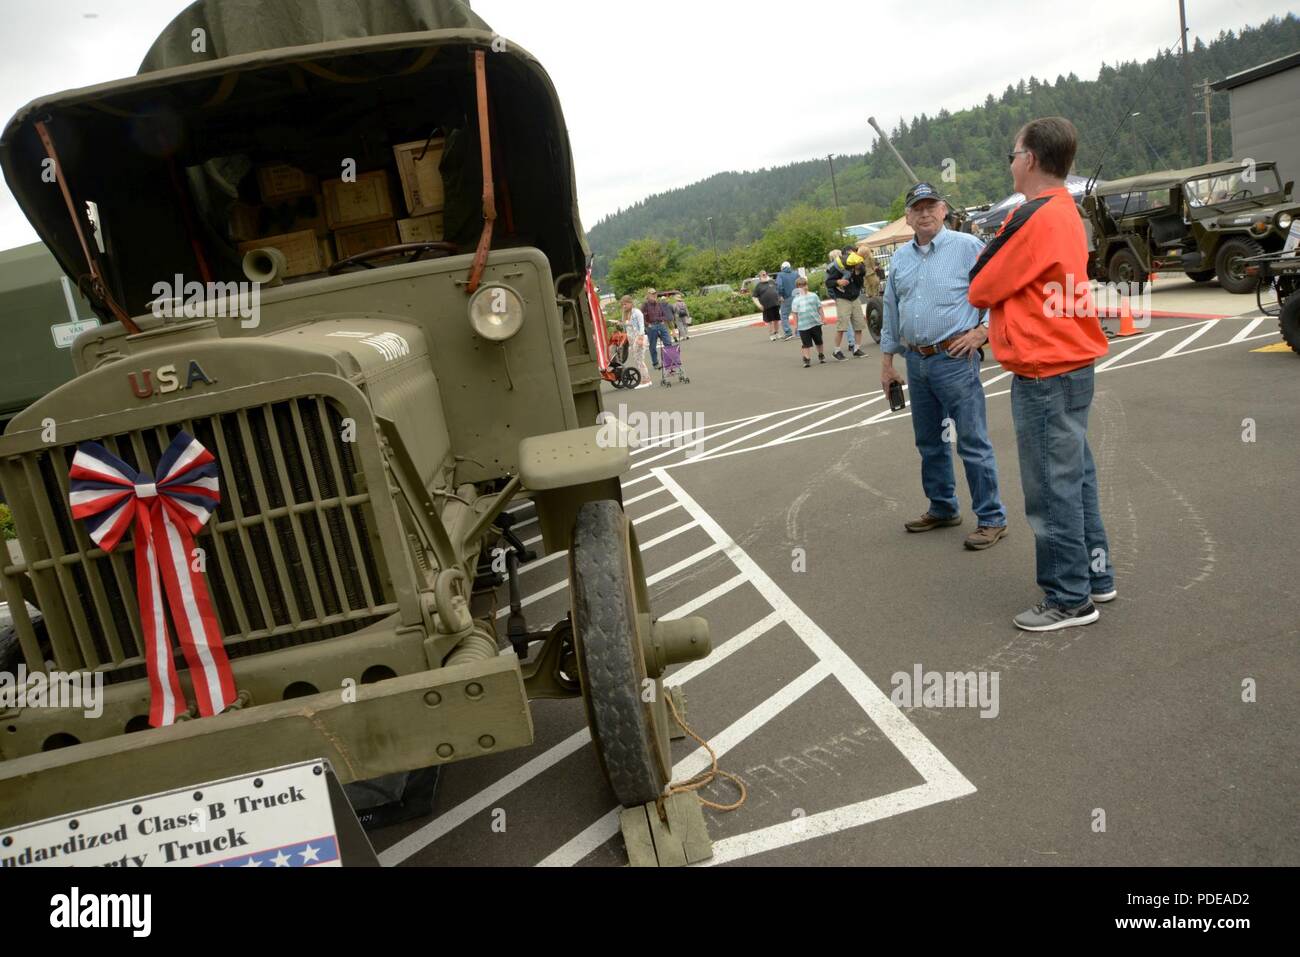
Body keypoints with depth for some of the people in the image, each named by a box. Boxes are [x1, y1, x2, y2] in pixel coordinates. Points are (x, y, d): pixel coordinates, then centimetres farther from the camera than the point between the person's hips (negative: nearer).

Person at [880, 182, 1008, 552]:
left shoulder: (967, 246, -5)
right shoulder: (900, 258, 12)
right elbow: (891, 312, 17)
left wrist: (982, 331, -12)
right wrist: (887, 362, 16)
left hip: (954, 359, -6)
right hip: (915, 362, 6)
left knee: (972, 443, -4)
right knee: (929, 442, 15)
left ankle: (991, 519, 6)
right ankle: (942, 509, 30)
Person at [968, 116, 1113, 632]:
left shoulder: (1033, 216, -17)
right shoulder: (1065, 210, 13)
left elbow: (980, 289, -9)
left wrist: (981, 265, 9)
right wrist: (997, 268, 6)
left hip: (1044, 372, -10)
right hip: (1072, 362, 10)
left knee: (1052, 487, -2)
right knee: (1074, 477, 17)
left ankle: (1070, 599, 8)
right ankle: (1095, 576, 28)